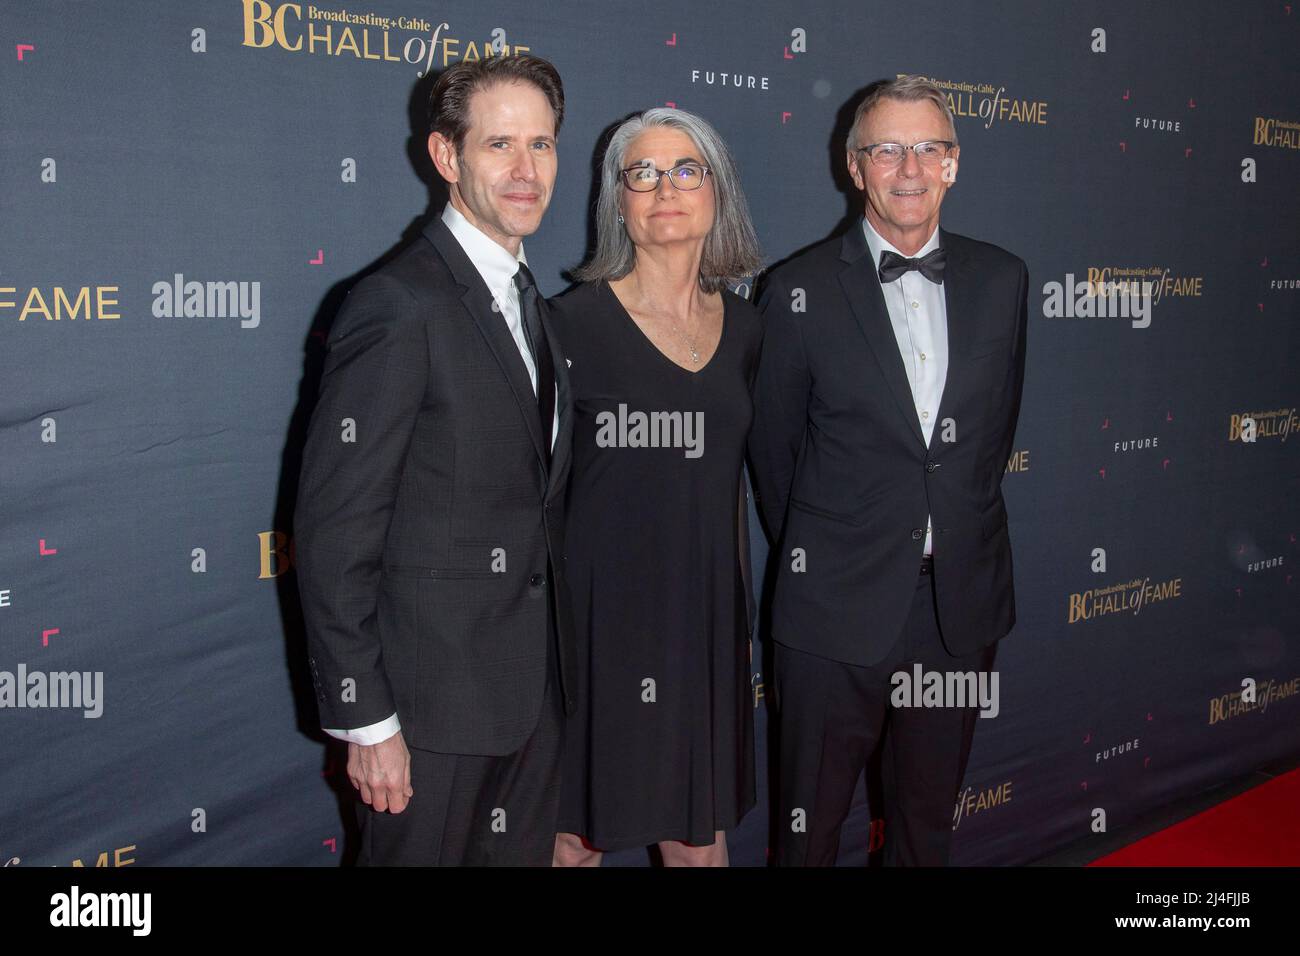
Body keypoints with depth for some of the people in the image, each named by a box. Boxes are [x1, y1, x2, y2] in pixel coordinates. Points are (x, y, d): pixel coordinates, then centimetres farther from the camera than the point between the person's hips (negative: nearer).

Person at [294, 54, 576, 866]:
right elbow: (335, 533, -18)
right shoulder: (400, 308, -17)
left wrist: (554, 668, 12)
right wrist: (364, 720, -17)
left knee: (527, 852, 19)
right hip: (433, 698, -8)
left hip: (535, 687, 8)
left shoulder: (532, 304, 10)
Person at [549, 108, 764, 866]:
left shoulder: (743, 327, 7)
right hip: (597, 612, -4)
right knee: (575, 833, 8)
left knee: (702, 833, 12)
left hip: (703, 614, 4)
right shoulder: (576, 321, -8)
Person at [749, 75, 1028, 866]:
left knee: (929, 817, 20)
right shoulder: (802, 292, -8)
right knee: (812, 822, 12)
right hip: (839, 605, -3)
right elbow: (774, 446, 1)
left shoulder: (1001, 280, 2)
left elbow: (997, 423, 12)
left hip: (964, 601, 3)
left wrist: (960, 526, 12)